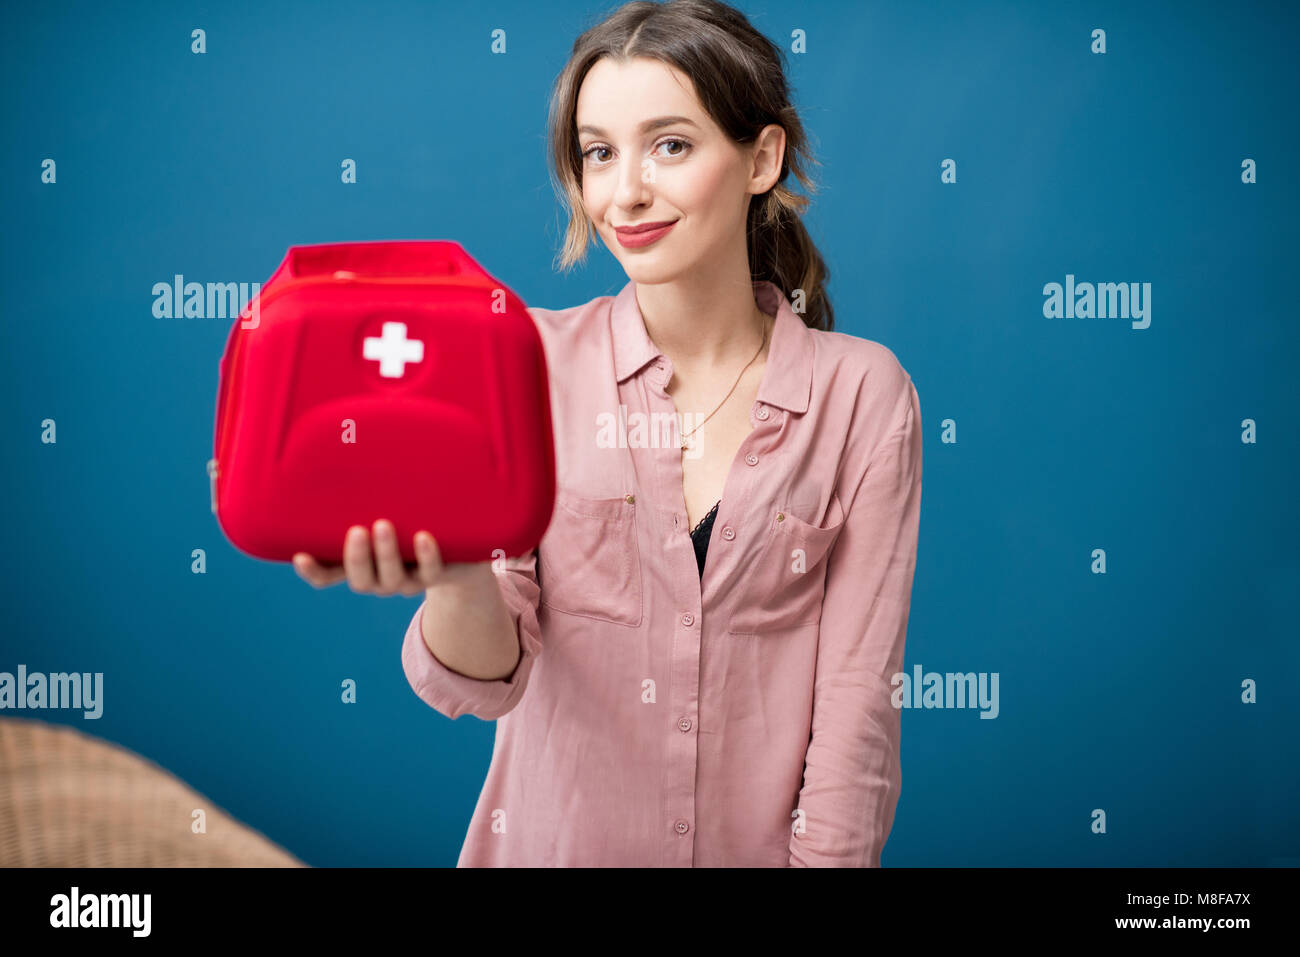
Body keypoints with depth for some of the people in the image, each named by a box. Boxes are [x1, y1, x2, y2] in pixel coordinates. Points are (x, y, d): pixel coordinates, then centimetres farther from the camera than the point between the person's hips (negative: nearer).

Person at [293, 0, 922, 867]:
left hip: (760, 847, 0)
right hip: (556, 839, 1)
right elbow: (482, 682, -14)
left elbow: (857, 688, -8)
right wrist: (459, 584, -34)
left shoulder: (863, 393, -8)